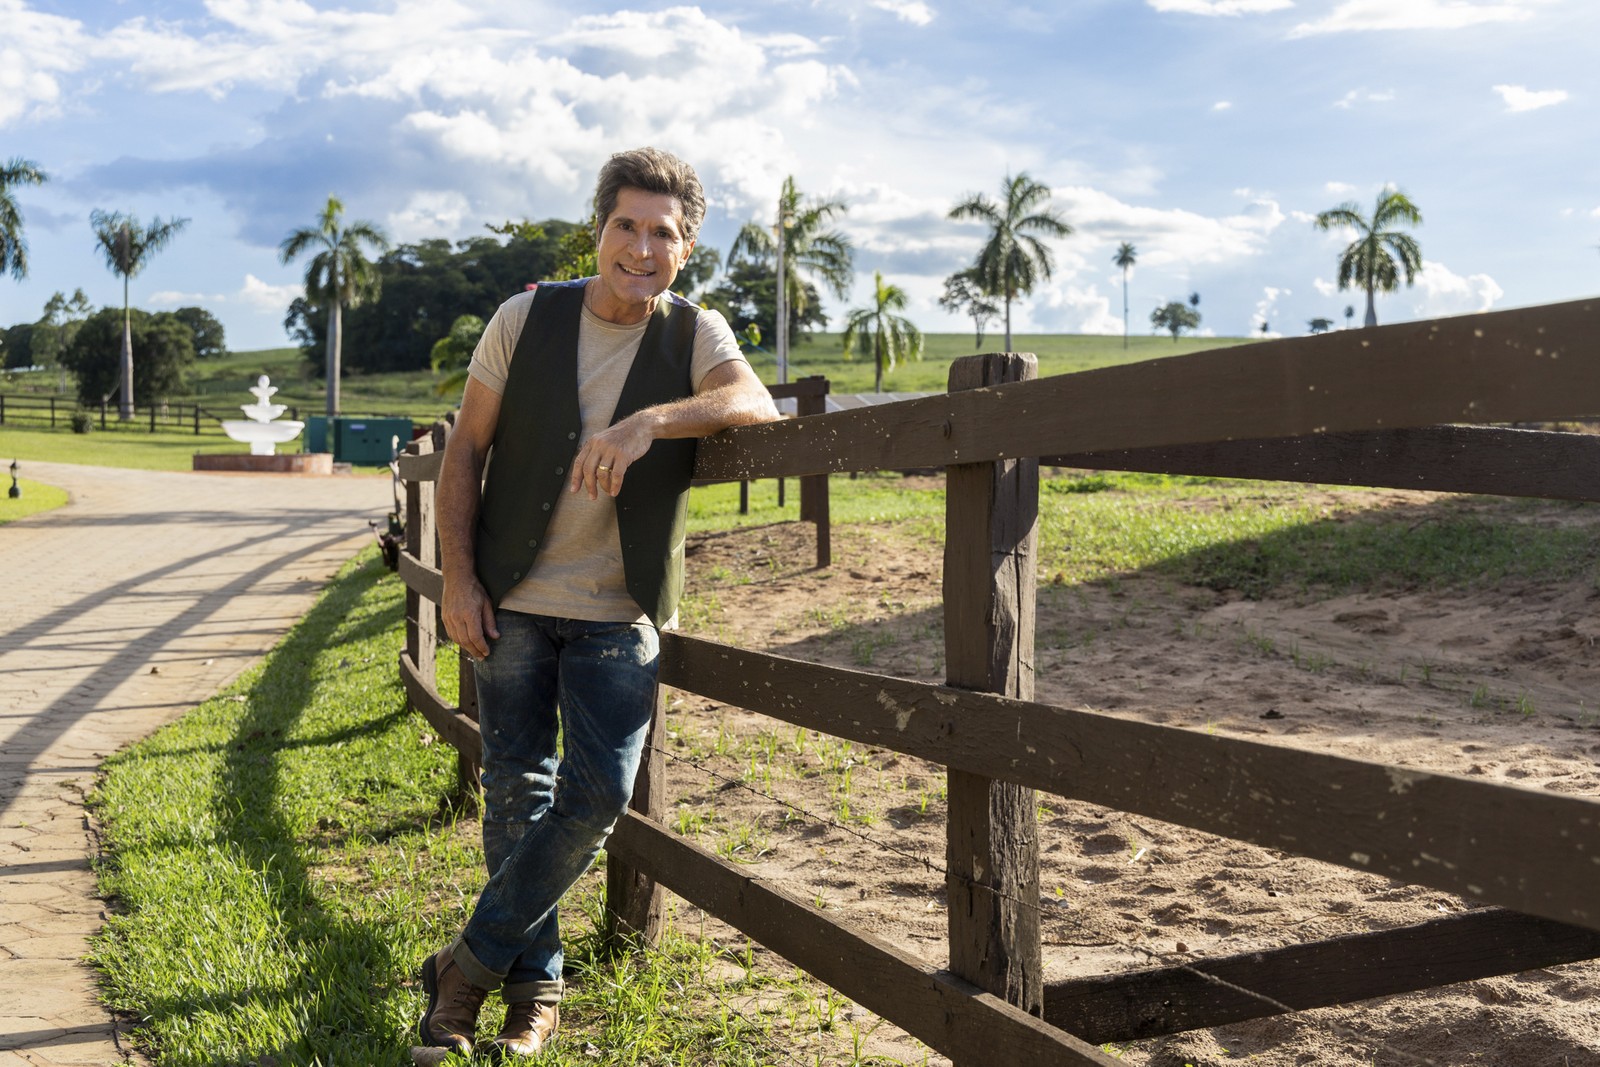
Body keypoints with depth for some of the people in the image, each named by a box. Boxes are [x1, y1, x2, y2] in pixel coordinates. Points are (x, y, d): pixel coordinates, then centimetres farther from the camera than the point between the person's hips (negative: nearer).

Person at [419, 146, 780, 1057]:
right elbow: (466, 450, 3)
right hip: (513, 604, 1)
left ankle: (469, 966, 12)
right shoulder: (527, 320, -1)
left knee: (598, 794, -7)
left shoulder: (696, 335, -2)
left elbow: (756, 403, -23)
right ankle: (534, 987, 23)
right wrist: (459, 579, -4)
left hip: (618, 614, 0)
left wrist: (649, 421, -38)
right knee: (518, 793, 6)